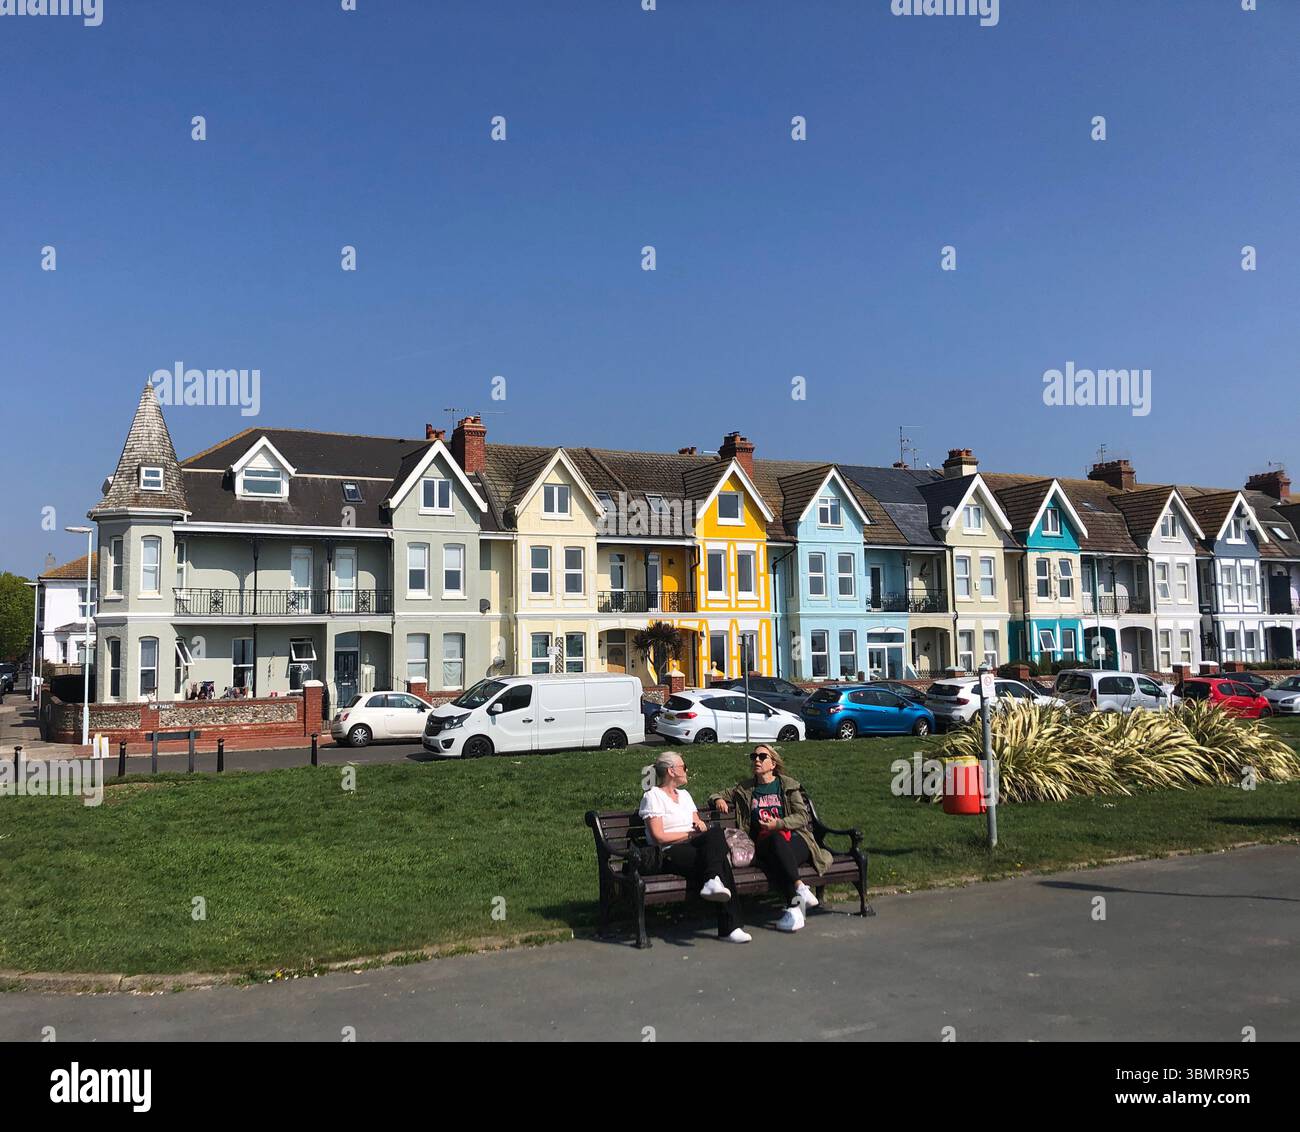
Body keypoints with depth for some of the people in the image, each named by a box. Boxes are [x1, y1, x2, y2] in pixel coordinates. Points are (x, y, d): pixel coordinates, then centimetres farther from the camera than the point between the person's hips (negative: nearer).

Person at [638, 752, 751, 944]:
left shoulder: (684, 794, 26)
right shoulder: (653, 796, 2)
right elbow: (659, 837, -8)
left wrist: (702, 826, -6)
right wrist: (691, 834, -5)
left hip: (694, 848, 6)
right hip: (671, 854, -6)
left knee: (716, 831, -27)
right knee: (720, 860, -29)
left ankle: (713, 882, -38)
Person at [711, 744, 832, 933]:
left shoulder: (788, 785, 15)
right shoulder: (744, 788, 22)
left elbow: (802, 817, 6)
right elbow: (718, 795, 31)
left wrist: (779, 824, -11)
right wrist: (719, 799, 7)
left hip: (795, 839, -1)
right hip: (763, 843, 1)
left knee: (778, 838, -37)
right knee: (776, 840, -36)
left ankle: (793, 907, -40)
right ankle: (800, 889, -44)